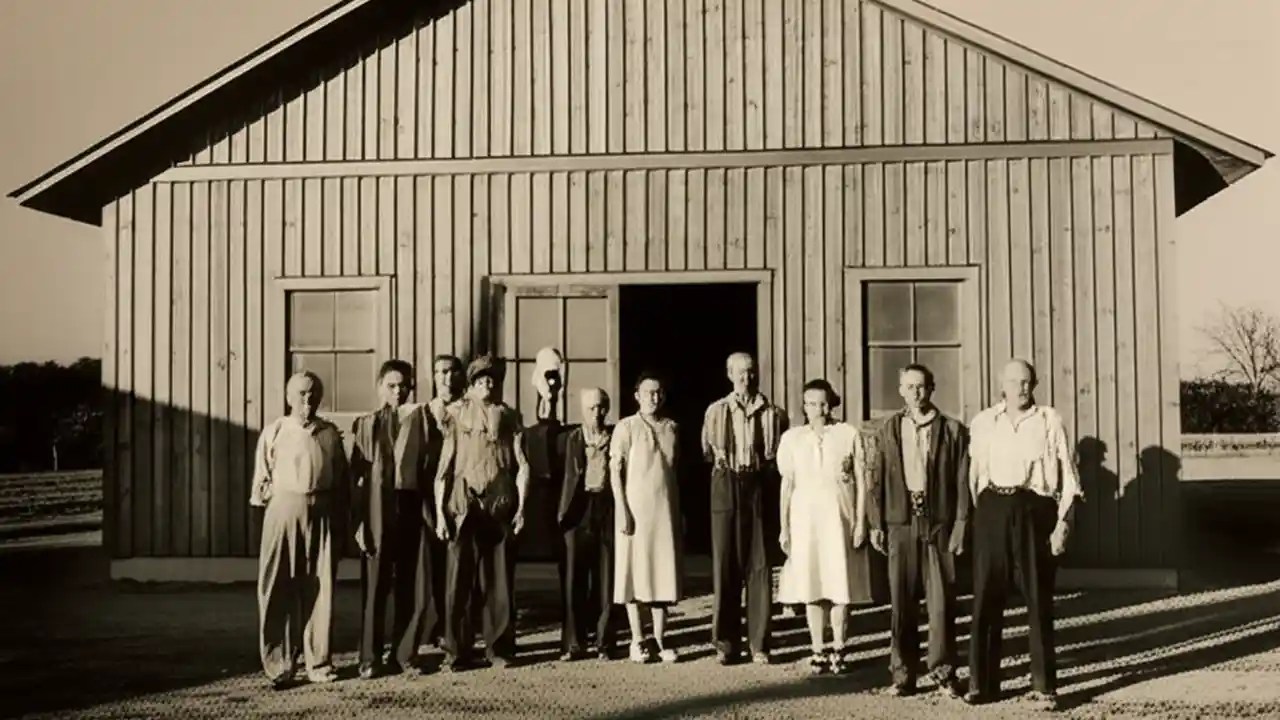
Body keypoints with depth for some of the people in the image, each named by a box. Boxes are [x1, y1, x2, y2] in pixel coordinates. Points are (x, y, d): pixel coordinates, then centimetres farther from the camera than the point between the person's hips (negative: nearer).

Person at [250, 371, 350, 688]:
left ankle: (319, 663, 15)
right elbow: (262, 480, 7)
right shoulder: (274, 432, 4)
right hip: (284, 511, -2)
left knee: (320, 589, 5)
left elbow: (342, 479, 9)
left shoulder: (330, 433, 8)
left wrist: (342, 524, 6)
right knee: (279, 589, 0)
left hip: (322, 514, 2)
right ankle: (280, 665, 9)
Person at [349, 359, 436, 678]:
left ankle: (404, 655, 16)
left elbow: (430, 465, 2)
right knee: (374, 588, 1)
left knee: (413, 588, 4)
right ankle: (370, 658, 10)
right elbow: (355, 473, 2)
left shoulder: (420, 419, 8)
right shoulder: (365, 424, 7)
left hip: (412, 509, 1)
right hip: (377, 513, -1)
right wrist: (358, 519, -6)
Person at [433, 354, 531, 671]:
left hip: (500, 505, 1)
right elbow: (444, 466, 3)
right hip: (464, 504, -1)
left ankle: (499, 649, 15)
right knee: (459, 580, -2)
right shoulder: (456, 414, 6)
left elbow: (522, 465, 7)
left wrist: (521, 507, -2)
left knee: (499, 580, 5)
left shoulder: (508, 416, 10)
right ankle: (456, 652, 8)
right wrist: (440, 511, -2)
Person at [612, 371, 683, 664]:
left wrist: (679, 510, 11)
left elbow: (675, 469, 15)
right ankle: (637, 641, 8)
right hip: (636, 509, -4)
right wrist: (622, 510, -13)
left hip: (666, 511, 4)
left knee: (663, 571, 5)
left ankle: (660, 639, 13)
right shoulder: (626, 427, -4)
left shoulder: (672, 428, 10)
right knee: (635, 573, 1)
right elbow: (615, 471, -7)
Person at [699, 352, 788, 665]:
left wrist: (765, 470, 0)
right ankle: (725, 643, 9)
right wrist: (722, 464, 7)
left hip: (759, 489, 0)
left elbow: (782, 459, 10)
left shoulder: (773, 414, 5)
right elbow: (707, 452, 17)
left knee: (759, 566, 1)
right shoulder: (716, 411, 7)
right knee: (724, 564, 1)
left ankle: (759, 644, 9)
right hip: (725, 489, 0)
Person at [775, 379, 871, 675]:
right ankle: (818, 650, 11)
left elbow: (861, 480, 2)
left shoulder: (848, 434, 0)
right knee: (811, 585, 3)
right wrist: (784, 527, 4)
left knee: (841, 584, 1)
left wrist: (860, 522, -2)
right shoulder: (792, 438, 4)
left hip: (840, 519, -1)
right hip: (805, 519, 1)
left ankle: (838, 648, 13)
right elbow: (787, 484, 7)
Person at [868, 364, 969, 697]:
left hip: (939, 522, -1)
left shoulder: (952, 430, 3)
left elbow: (963, 481, 1)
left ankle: (943, 672, 14)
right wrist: (876, 523, 1)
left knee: (942, 601, 1)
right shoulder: (888, 429, 8)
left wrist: (961, 525, -5)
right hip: (901, 522, 1)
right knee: (901, 602, 5)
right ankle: (903, 675, 15)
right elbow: (877, 479, 7)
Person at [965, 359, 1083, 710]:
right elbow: (973, 474, 9)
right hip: (992, 510, 1)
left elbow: (1068, 477, 1)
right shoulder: (982, 422, 6)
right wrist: (972, 517, 3)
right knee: (986, 597, 4)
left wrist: (1062, 523, -6)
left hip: (1034, 510, -1)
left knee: (1039, 599, 5)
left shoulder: (1050, 421, 2)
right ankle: (982, 682, 15)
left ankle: (1044, 684, 16)